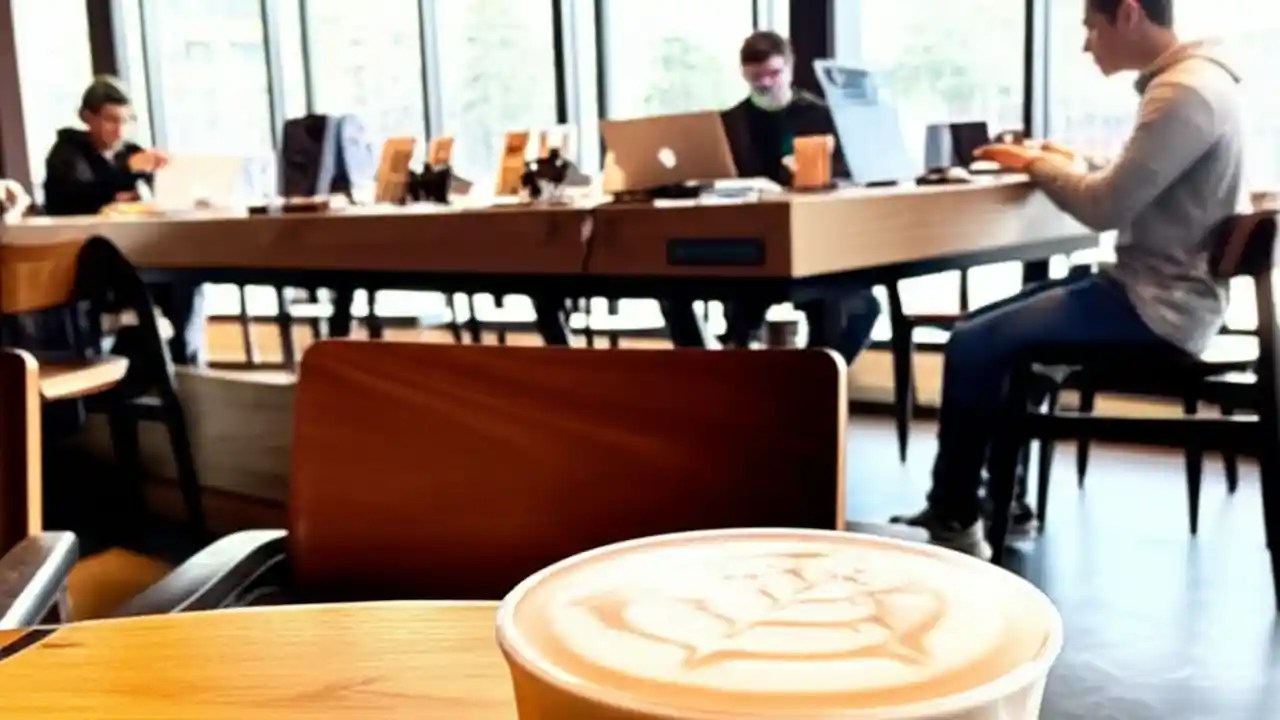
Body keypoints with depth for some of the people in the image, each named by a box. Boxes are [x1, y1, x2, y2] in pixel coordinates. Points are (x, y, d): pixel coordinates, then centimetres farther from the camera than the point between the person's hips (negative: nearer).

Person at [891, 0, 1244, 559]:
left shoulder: (1184, 92, -18)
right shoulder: (1188, 79, 14)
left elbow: (1105, 208, -20)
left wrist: (1037, 165, -4)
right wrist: (1068, 163, 9)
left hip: (1159, 304, -10)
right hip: (1156, 289, 10)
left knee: (973, 345, -14)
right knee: (991, 330, 12)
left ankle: (953, 521, 0)